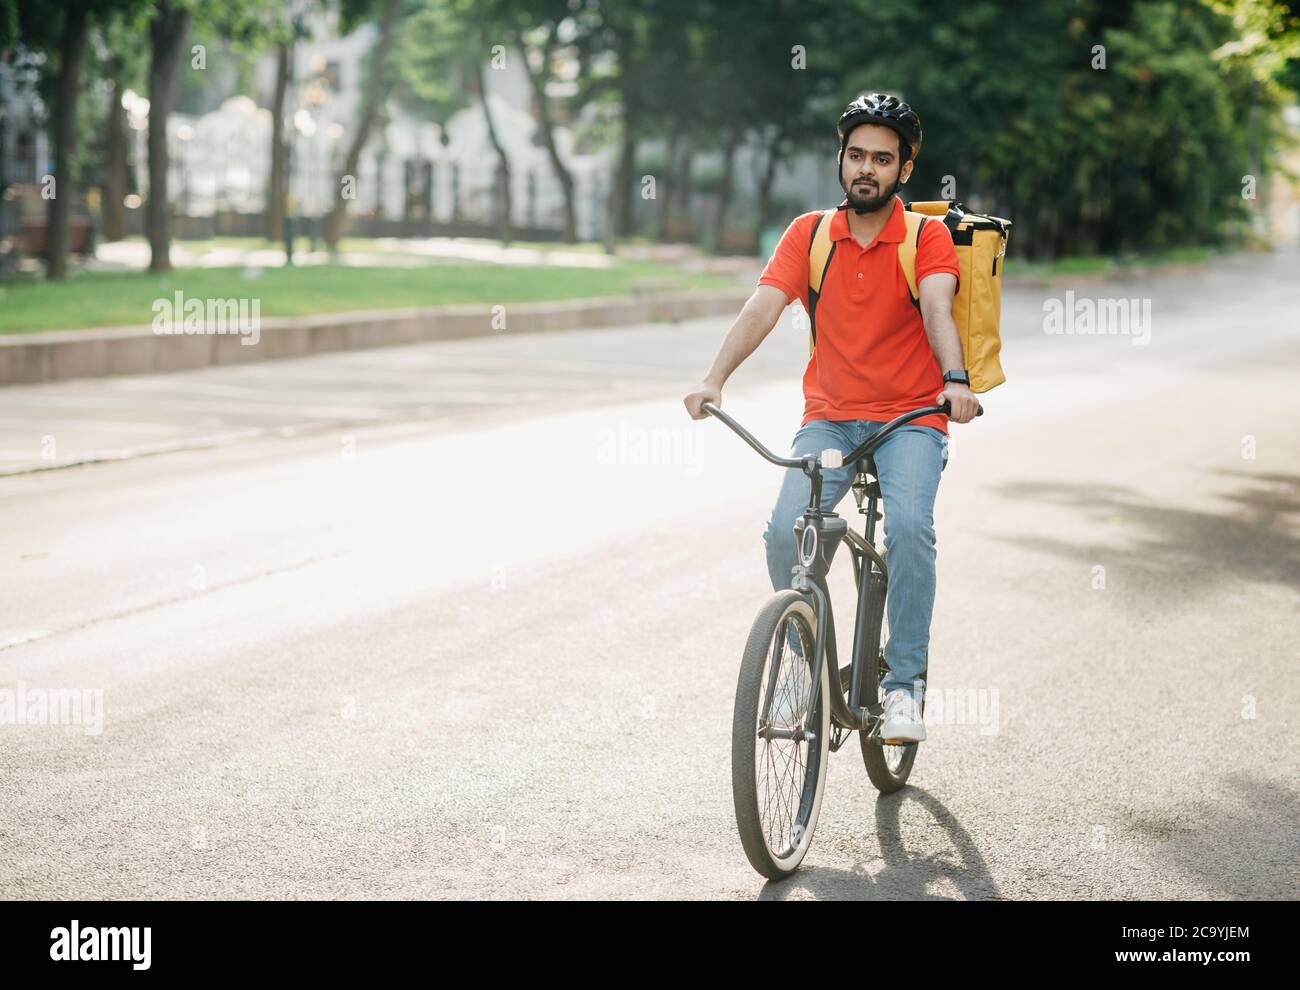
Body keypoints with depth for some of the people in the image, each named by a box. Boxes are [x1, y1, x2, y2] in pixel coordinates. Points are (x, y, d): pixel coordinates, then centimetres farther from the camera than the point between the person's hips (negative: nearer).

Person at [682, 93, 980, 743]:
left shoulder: (926, 237, -2)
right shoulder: (808, 234, 4)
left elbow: (938, 310, -20)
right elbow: (762, 308, -8)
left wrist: (955, 381, -40)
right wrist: (714, 380, -24)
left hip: (911, 418, -2)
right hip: (829, 419, 2)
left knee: (909, 526, -29)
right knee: (784, 531, -20)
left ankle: (905, 682, -14)